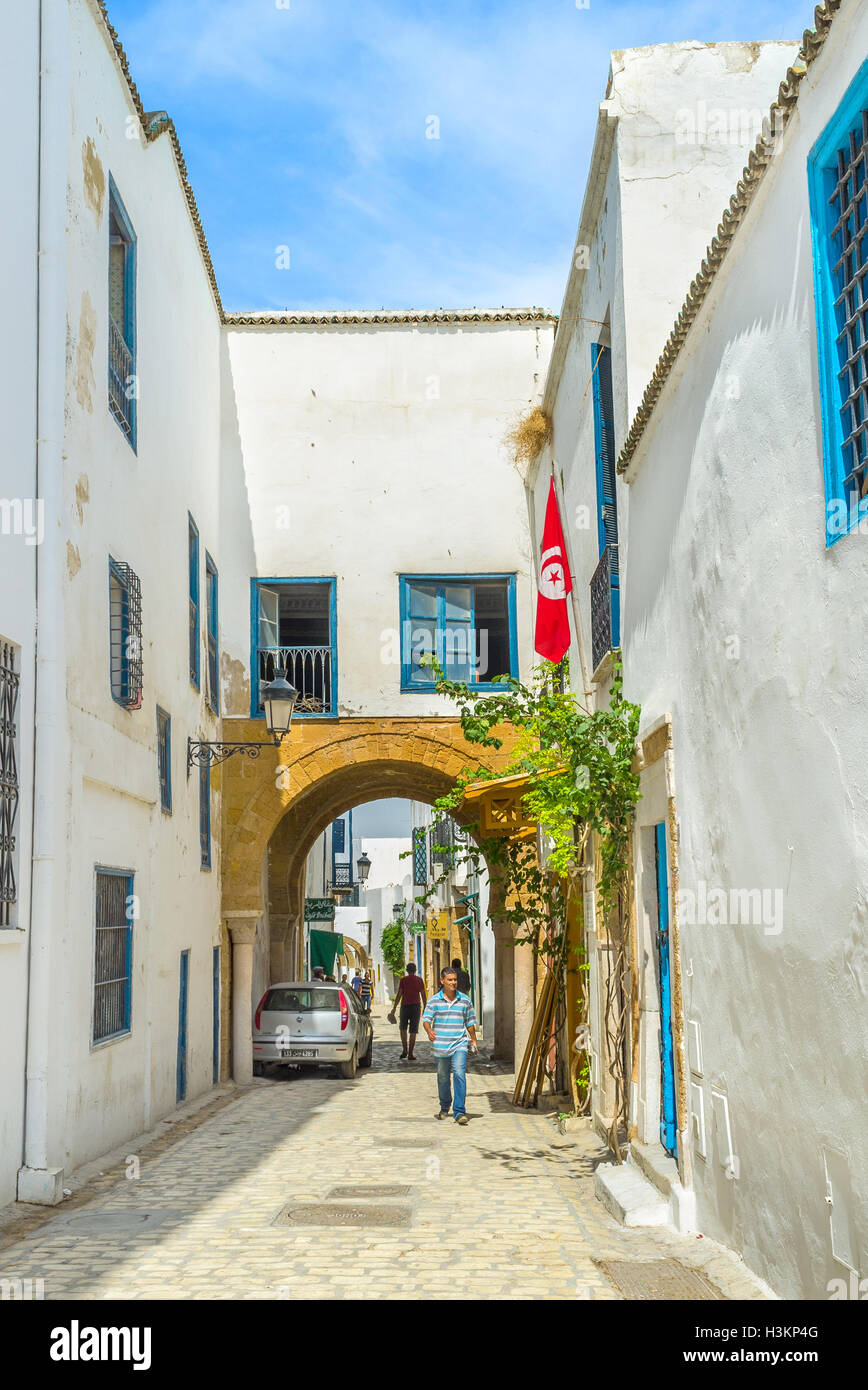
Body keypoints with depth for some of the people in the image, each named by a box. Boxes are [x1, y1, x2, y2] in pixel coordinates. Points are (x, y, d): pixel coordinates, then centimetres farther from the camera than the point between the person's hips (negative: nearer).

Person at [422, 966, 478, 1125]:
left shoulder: (464, 1000, 4)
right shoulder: (434, 1000, 0)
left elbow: (470, 1022, 15)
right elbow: (426, 1019, -6)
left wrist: (473, 1040, 19)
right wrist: (429, 1031, -26)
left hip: (459, 1045, 0)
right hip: (441, 1045, 1)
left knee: (459, 1074, -17)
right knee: (443, 1077, 13)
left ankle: (459, 1112, -16)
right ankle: (444, 1107, 35)